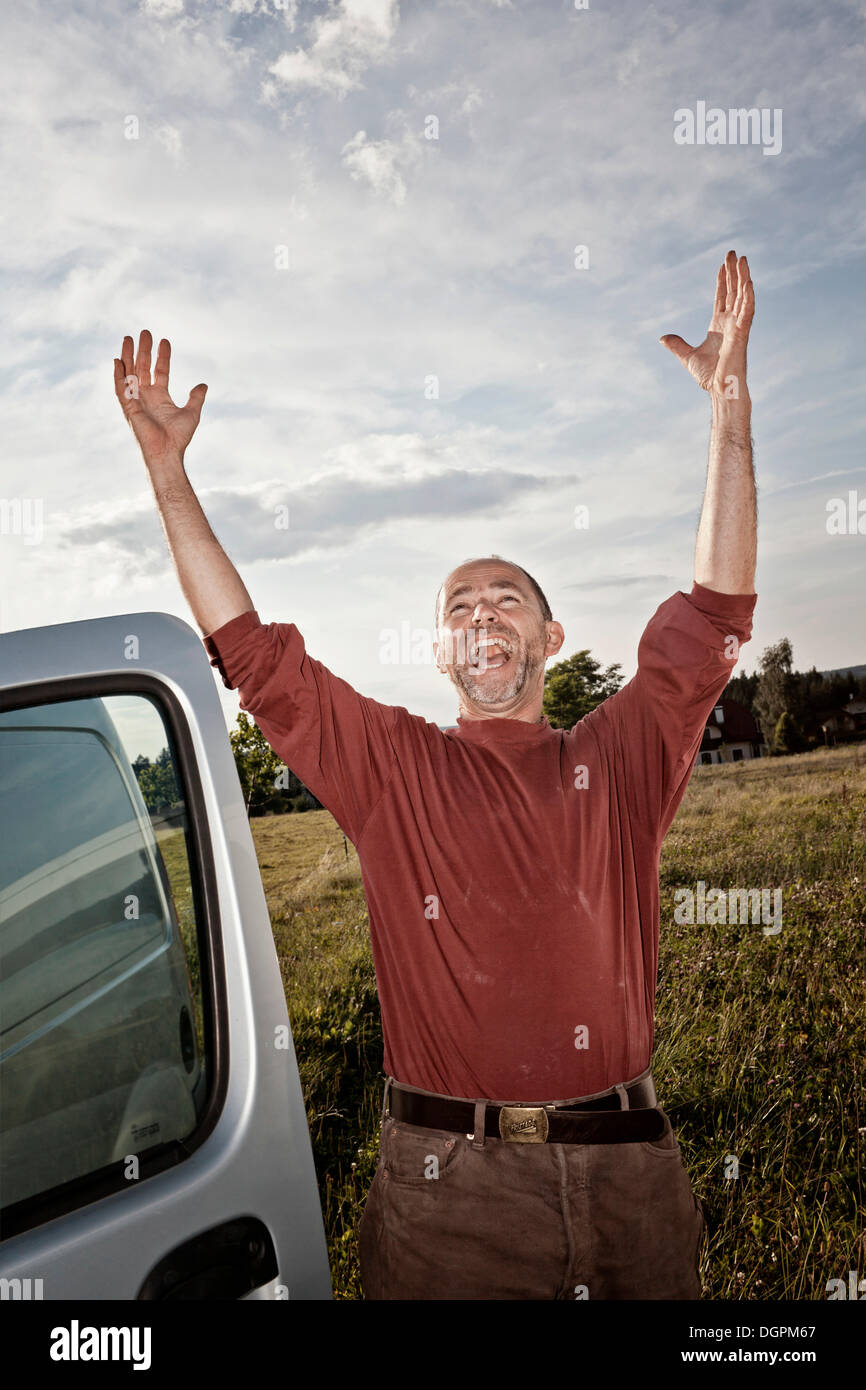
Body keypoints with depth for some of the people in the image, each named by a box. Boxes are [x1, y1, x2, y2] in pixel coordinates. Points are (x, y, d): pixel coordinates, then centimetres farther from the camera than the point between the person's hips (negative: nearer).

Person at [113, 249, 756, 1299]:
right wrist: (167, 467, -3)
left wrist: (731, 408, -8)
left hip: (626, 1178, 2)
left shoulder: (620, 760, 4)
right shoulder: (390, 766, 2)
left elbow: (713, 617, -3)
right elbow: (251, 653, -1)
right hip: (445, 1188, -1)